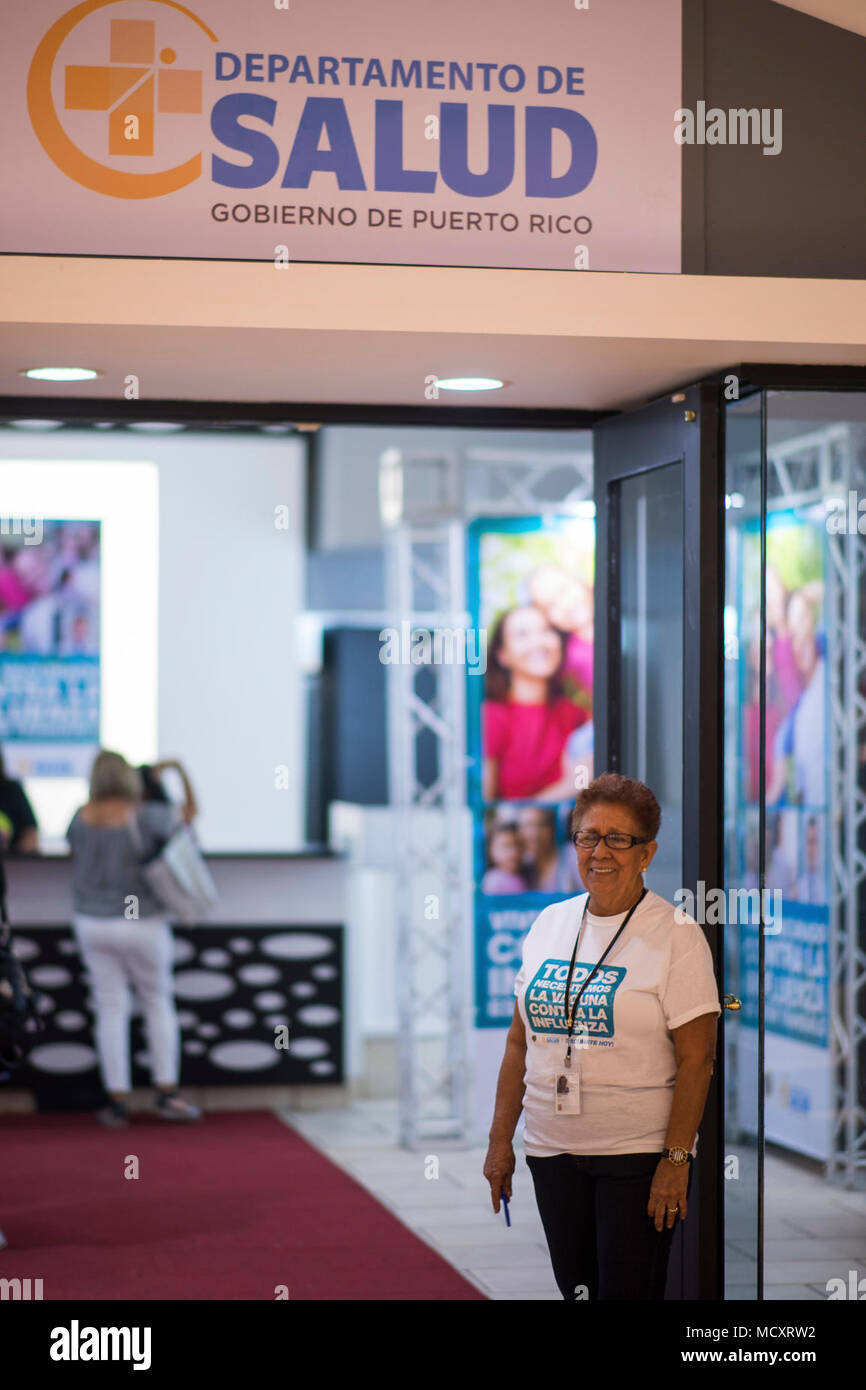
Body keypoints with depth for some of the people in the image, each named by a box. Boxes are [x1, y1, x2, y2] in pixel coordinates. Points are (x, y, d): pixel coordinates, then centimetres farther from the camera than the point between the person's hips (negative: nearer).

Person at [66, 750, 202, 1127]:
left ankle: (118, 1103, 6)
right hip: (141, 924, -3)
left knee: (111, 1010, 7)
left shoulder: (81, 818, -6)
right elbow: (188, 812, -4)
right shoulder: (144, 817, -18)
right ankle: (166, 1093, 10)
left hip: (92, 923, 3)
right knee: (158, 1003, 13)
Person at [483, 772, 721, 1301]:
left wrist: (675, 1160, -16)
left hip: (639, 1156, -5)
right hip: (552, 1150, 5)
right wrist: (501, 1139, 9)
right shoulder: (550, 924, 9)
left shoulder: (676, 934, -7)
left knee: (628, 1291, -6)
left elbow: (697, 1059, -11)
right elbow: (520, 1040, 13)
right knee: (575, 1287, 9)